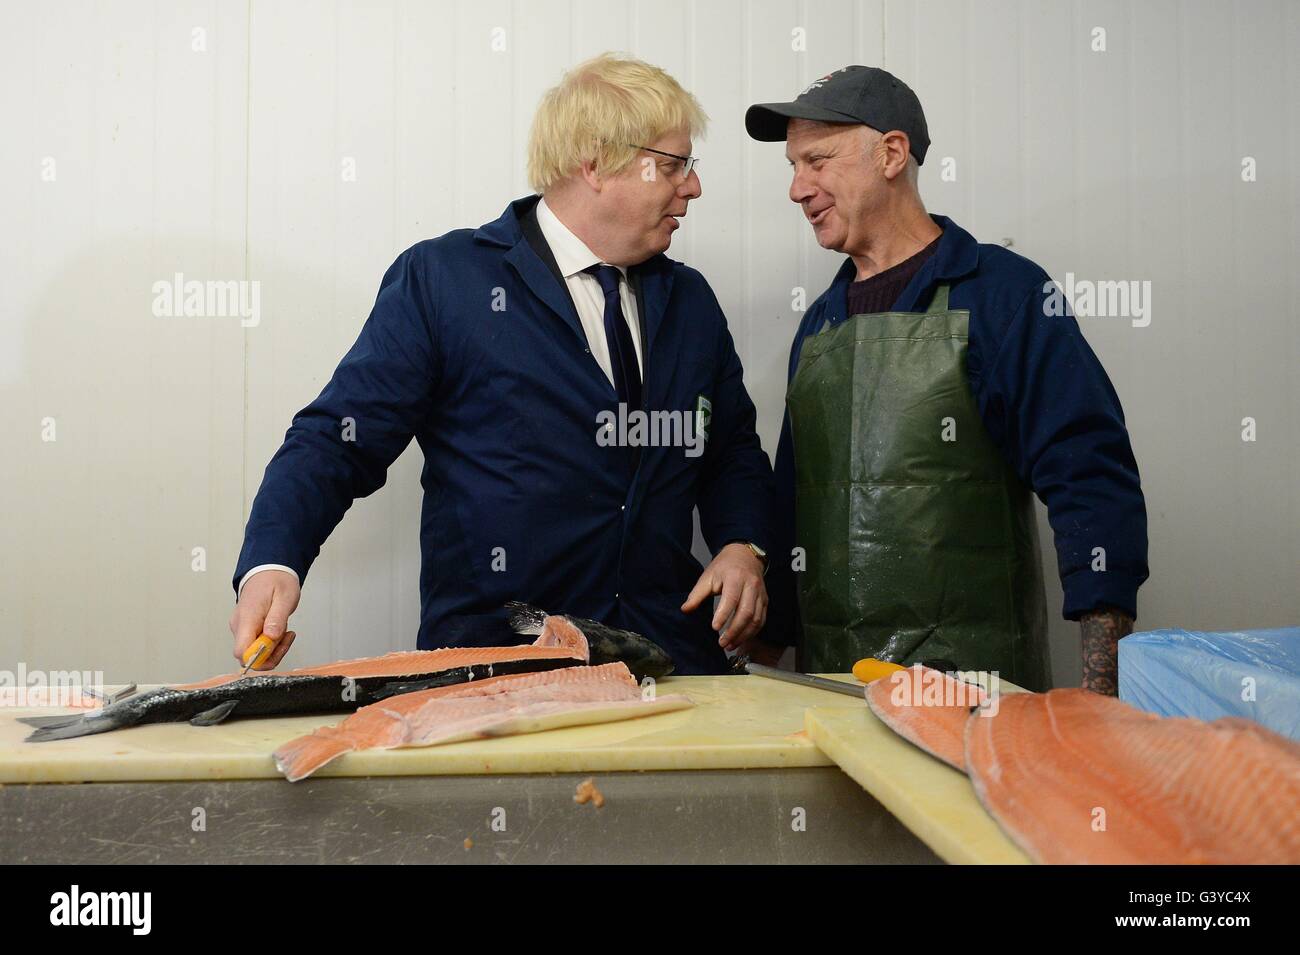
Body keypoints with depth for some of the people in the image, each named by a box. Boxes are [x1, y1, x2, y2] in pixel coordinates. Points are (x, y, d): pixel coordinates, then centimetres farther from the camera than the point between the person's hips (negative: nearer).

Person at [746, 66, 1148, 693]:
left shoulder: (1005, 293, -6)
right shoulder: (820, 323, 12)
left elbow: (1092, 488, -13)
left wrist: (1099, 697, -20)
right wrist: (764, 653, 12)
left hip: (972, 682, -5)